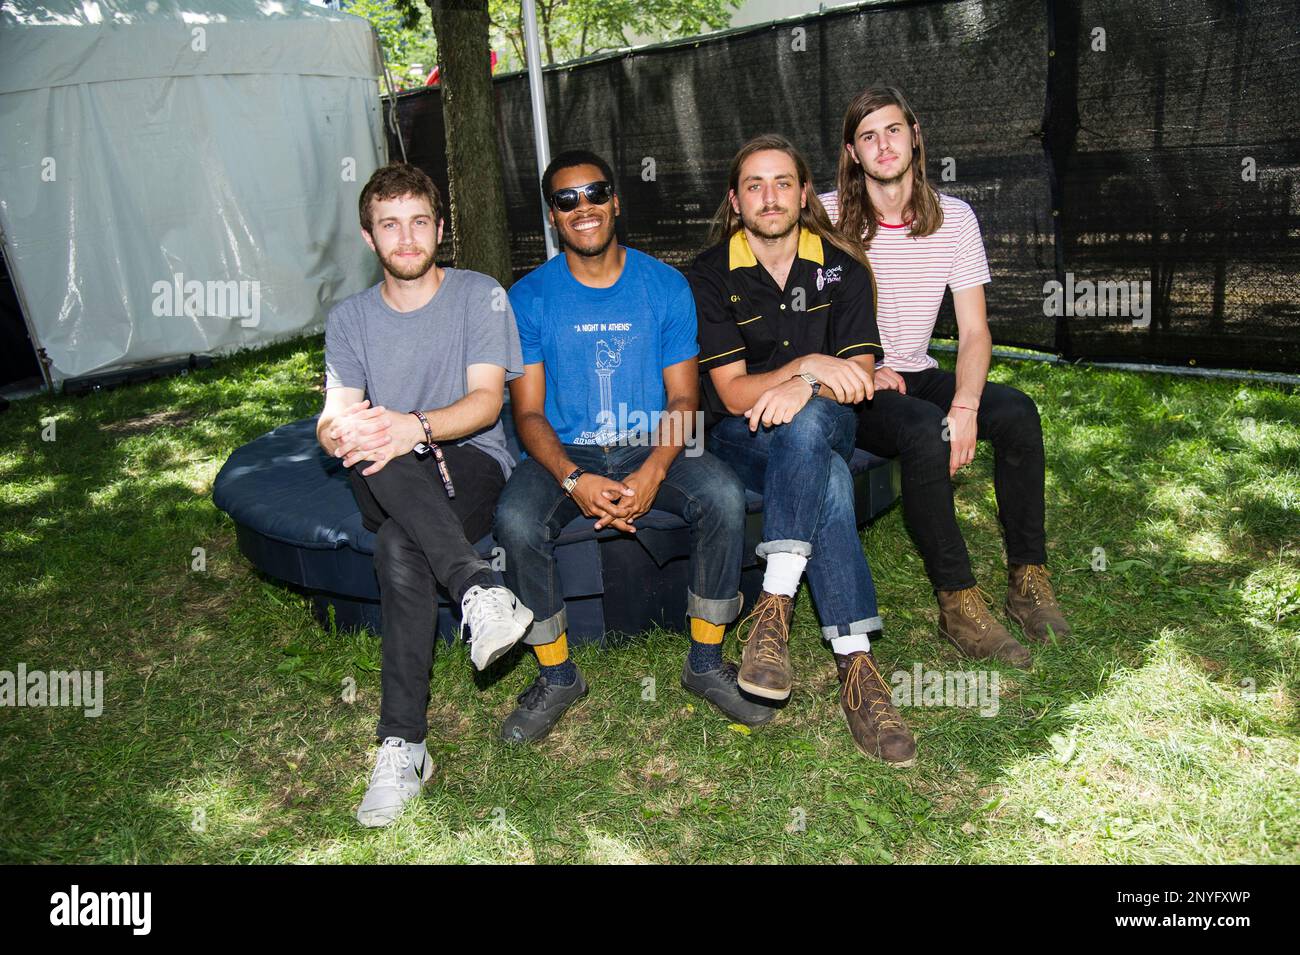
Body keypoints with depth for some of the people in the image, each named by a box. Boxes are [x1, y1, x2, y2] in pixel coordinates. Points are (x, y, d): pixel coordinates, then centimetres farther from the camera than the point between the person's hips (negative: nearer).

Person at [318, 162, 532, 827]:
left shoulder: (480, 296, 4)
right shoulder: (349, 318, 13)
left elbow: (486, 400, -9)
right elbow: (333, 422, 1)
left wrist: (416, 427, -30)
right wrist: (341, 431, -27)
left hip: (471, 463, -2)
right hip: (385, 490, 3)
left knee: (399, 548, -35)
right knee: (372, 449, -36)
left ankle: (403, 746, -30)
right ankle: (478, 590, -42)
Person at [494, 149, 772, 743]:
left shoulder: (665, 285, 4)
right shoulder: (529, 297, 1)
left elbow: (683, 397, 0)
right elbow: (529, 412, -3)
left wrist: (653, 472, -20)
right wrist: (574, 480, -23)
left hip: (651, 448, 1)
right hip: (565, 453, 0)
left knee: (723, 496, -28)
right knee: (516, 521, -30)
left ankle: (706, 663, -7)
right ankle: (557, 676, -6)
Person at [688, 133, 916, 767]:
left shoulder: (842, 267, 5)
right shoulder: (711, 274, -2)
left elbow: (859, 378, -3)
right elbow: (733, 394, -8)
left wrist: (802, 389, -24)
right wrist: (810, 364, -22)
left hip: (825, 428, 2)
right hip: (744, 438, -1)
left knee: (807, 419, -37)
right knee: (830, 485, -35)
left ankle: (774, 606, -39)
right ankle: (856, 665, -36)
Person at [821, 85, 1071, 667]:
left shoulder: (953, 217, 3)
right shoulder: (827, 217, -5)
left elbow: (974, 331, -2)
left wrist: (964, 406, -19)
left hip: (917, 376, 4)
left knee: (1017, 412, -22)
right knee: (924, 430, -34)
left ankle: (1028, 580, -9)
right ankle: (959, 604, -23)